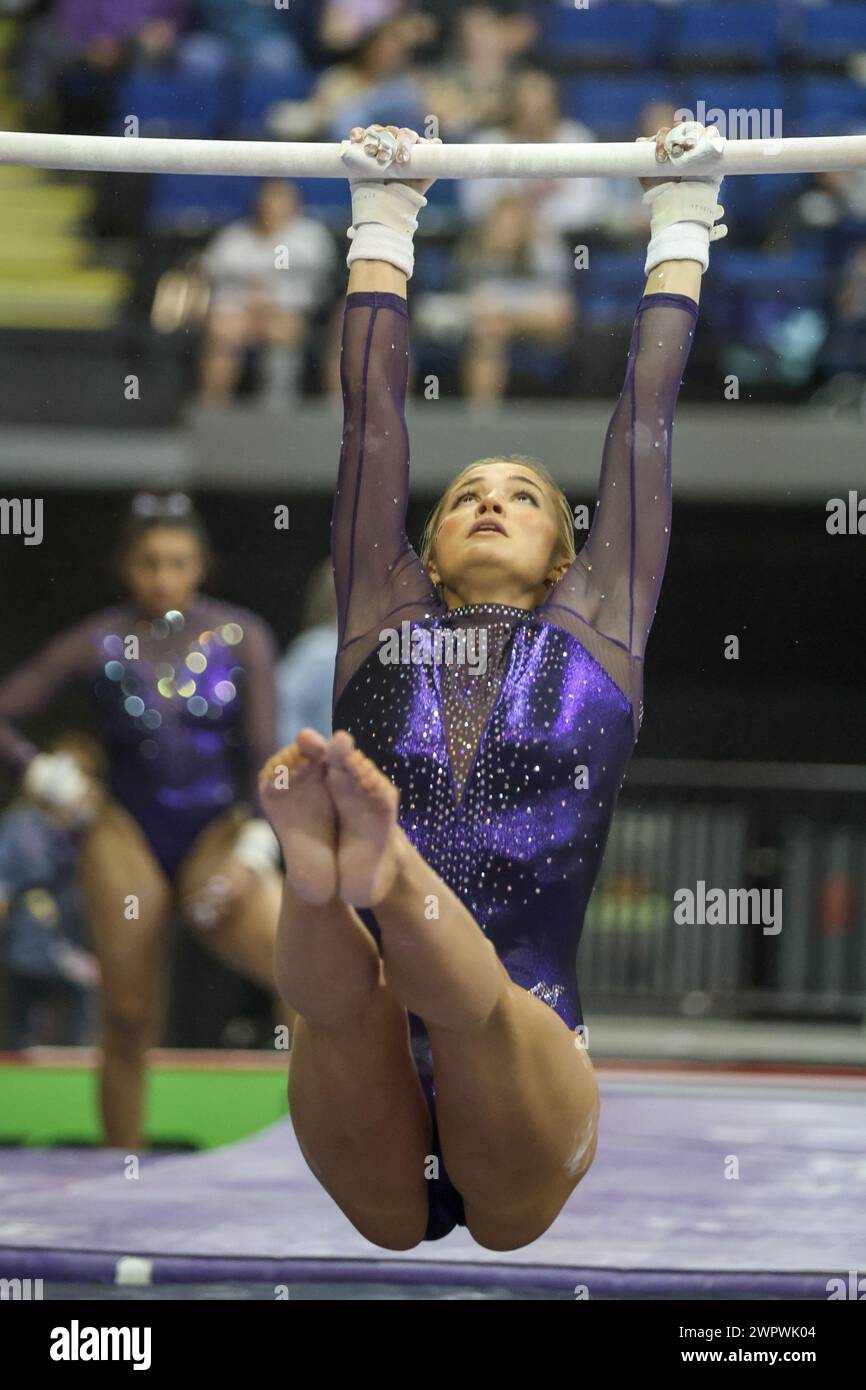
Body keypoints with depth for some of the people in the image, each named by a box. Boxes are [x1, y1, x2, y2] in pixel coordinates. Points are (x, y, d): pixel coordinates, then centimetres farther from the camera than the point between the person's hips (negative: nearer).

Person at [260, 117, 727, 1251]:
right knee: (341, 1002, -35)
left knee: (481, 999, -38)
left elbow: (645, 416, 26)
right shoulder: (383, 617, 23)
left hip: (525, 1084, -2)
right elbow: (372, 412, 28)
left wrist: (681, 230, 35)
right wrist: (383, 227, 36)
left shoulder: (596, 625, 21)